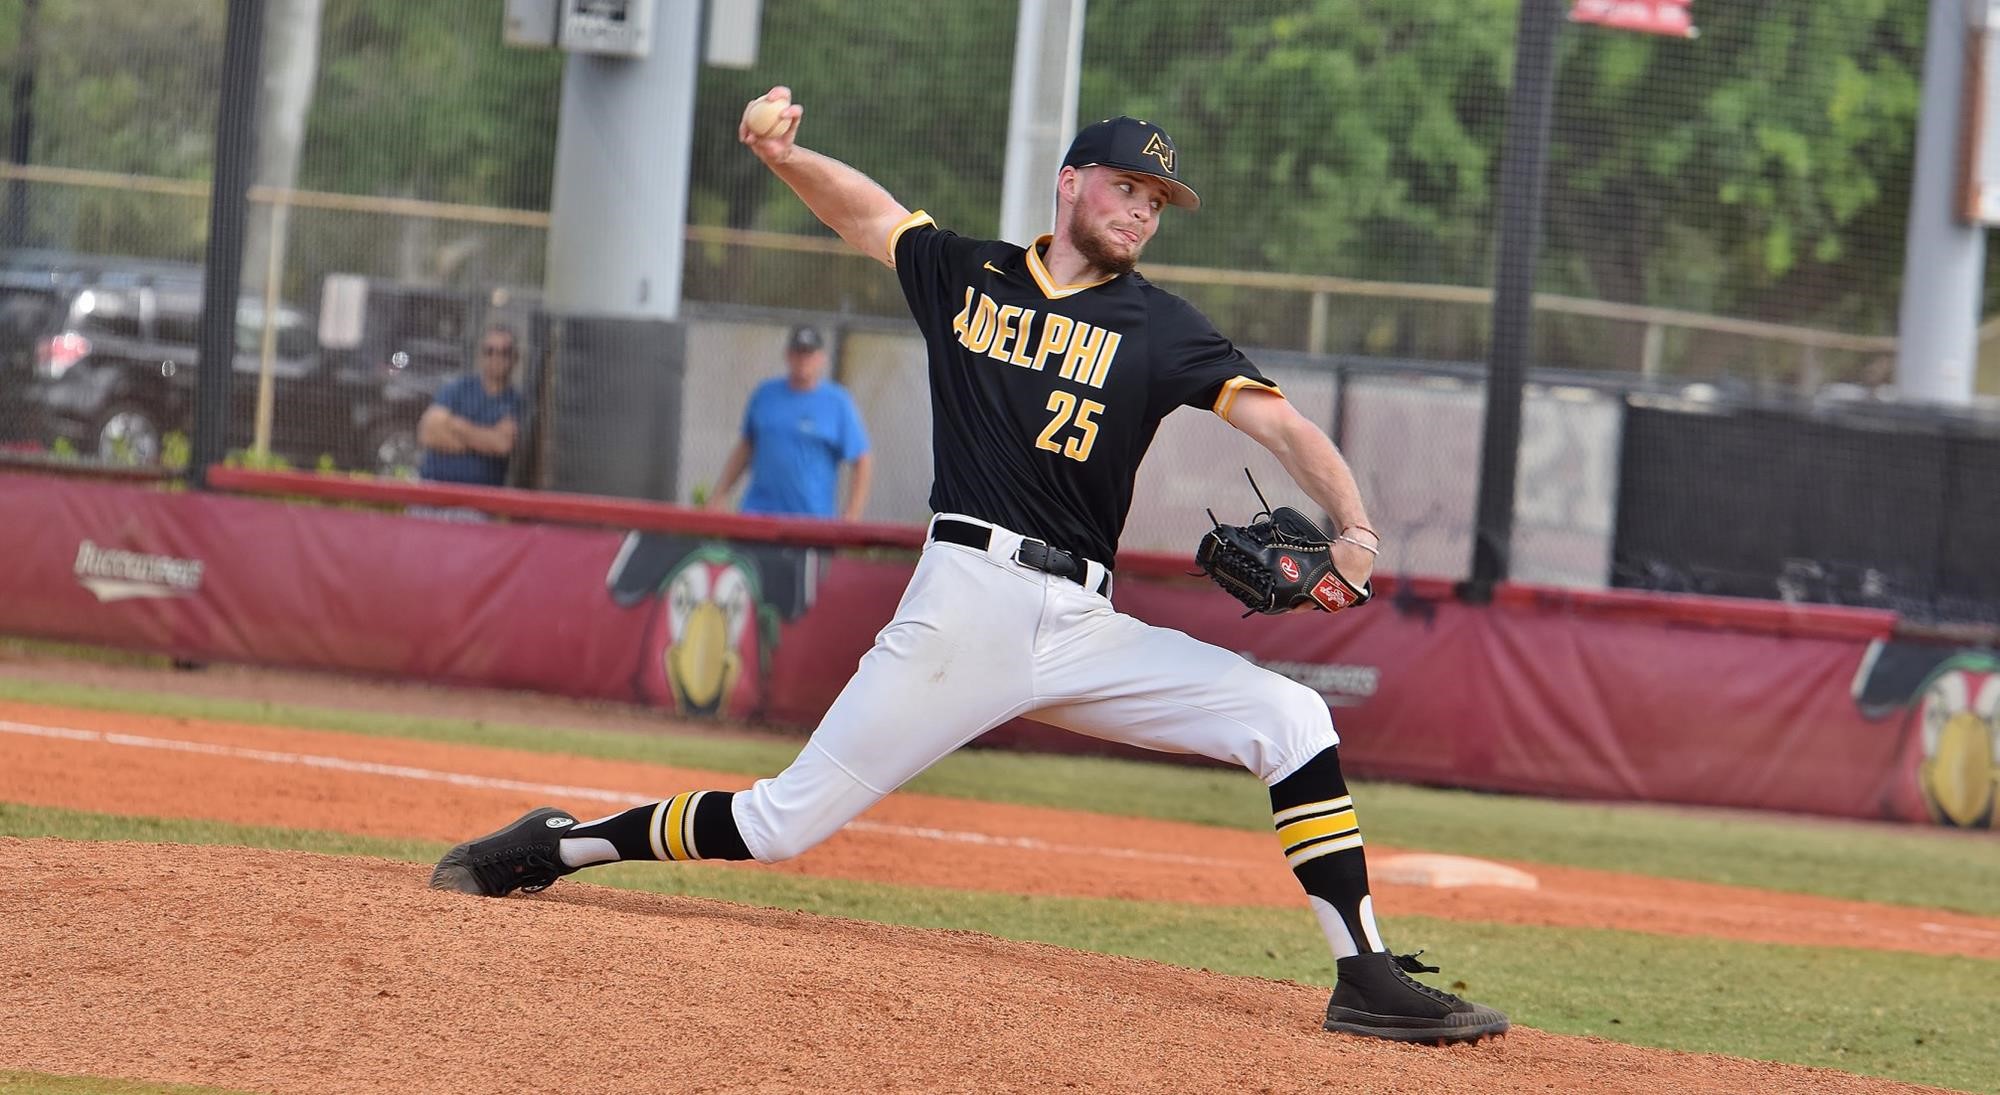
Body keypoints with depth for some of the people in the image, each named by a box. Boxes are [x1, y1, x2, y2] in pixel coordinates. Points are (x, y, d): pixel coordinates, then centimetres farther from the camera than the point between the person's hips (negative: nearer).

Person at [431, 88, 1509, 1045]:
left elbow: (1280, 421, -5)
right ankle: (554, 844, 15)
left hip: (1084, 630, 2)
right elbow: (864, 207, 22)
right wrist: (784, 154, 0)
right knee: (786, 822, -5)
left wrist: (1353, 527, -23)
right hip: (963, 602, -2)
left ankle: (1365, 976, -13)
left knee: (1288, 718, -16)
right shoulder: (965, 274, 10)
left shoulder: (1159, 328, 6)